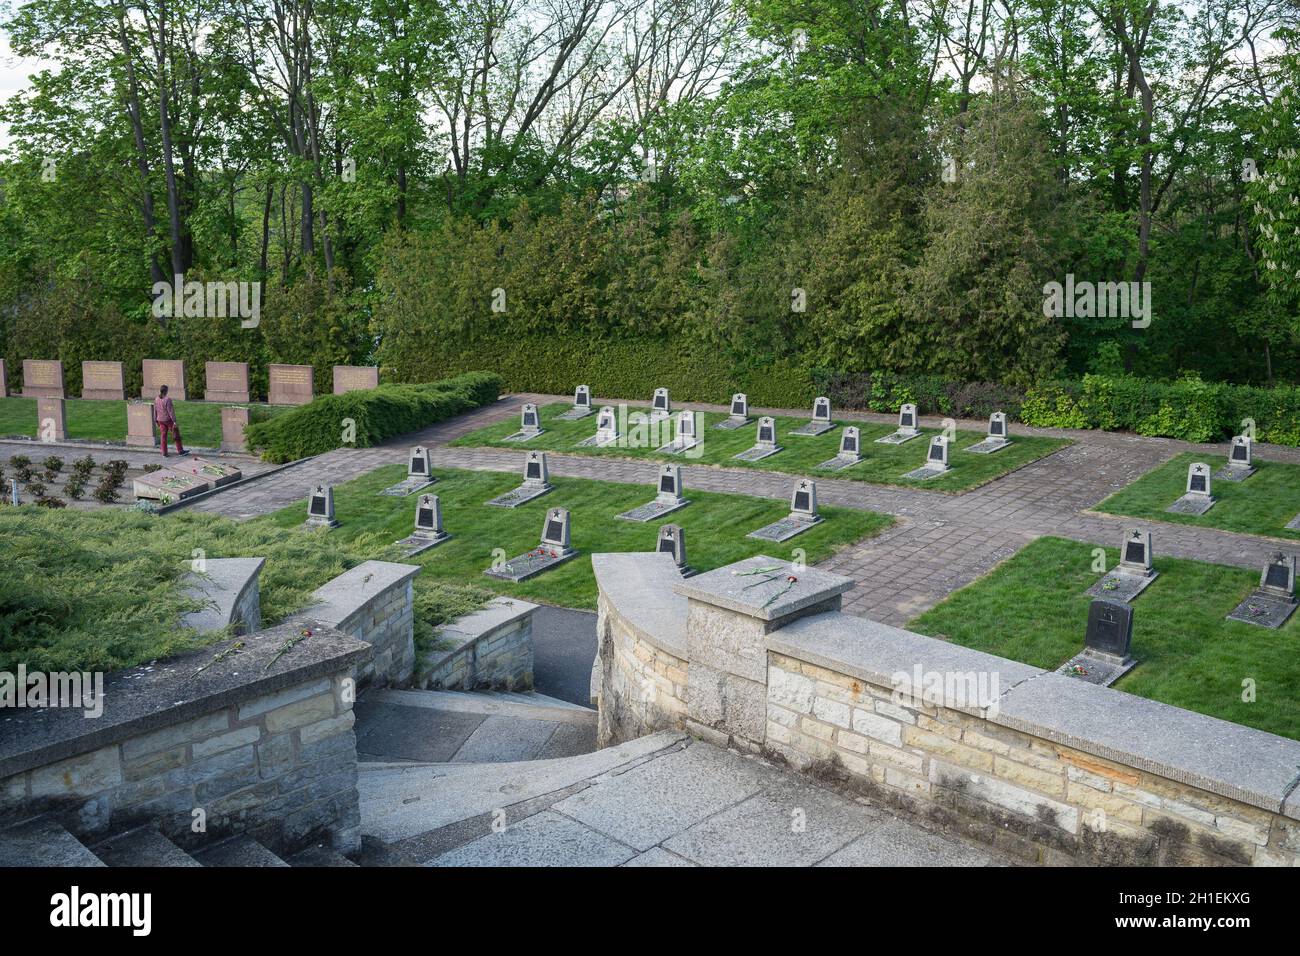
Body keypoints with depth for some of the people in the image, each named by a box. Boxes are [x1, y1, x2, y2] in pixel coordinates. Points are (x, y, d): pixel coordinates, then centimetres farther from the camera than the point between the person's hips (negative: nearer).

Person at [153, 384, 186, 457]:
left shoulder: (156, 400, 2)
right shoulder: (167, 400, -18)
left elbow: (155, 411, 8)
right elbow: (170, 411, -19)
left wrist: (156, 421, 17)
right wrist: (174, 421, -17)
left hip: (160, 420, 6)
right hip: (168, 420, -6)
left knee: (163, 436, 9)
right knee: (176, 434, 7)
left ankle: (164, 453, 10)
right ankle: (180, 450, 10)